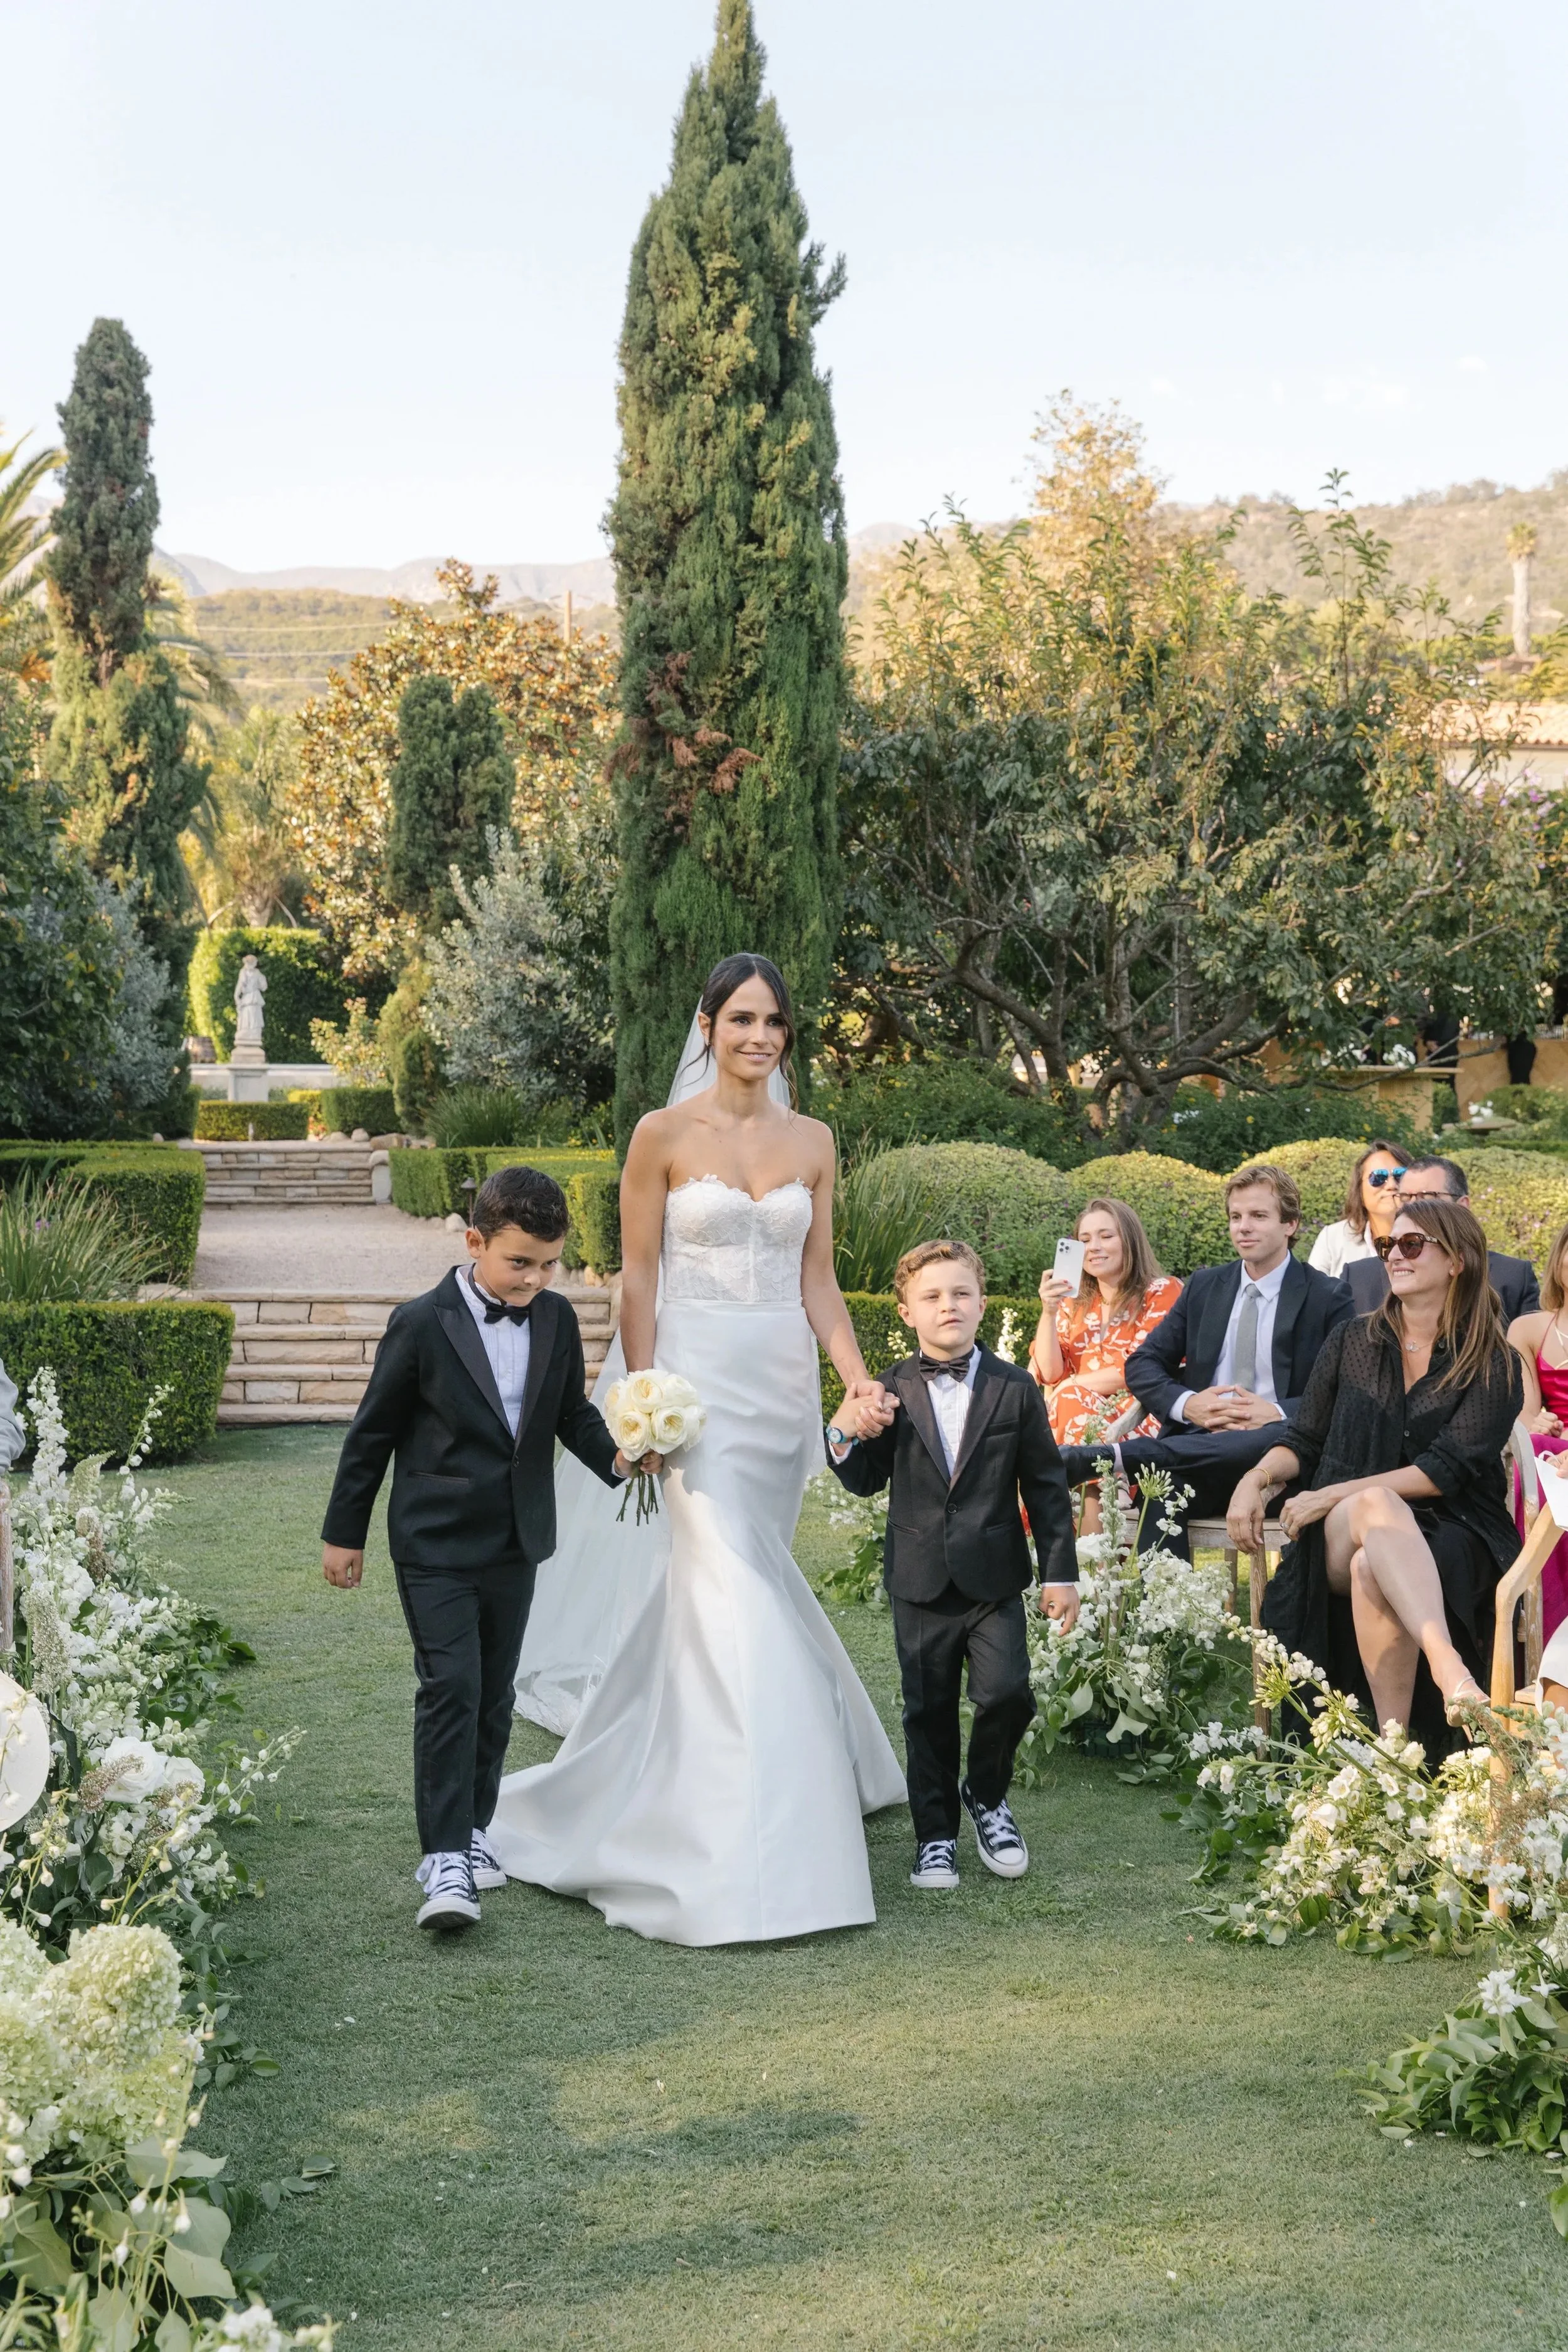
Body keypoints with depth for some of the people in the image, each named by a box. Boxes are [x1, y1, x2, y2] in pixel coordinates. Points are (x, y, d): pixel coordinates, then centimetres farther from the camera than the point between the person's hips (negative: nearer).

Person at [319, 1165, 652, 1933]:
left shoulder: (557, 1321, 1)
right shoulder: (423, 1325, -13)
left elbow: (572, 1413, 13)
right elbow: (373, 1432, -4)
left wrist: (615, 1457, -8)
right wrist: (344, 1532, 0)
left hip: (516, 1544, 5)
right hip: (436, 1544, -5)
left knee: (494, 1693, 13)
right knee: (450, 1688, -12)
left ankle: (473, 1828, 28)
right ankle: (445, 1859, -12)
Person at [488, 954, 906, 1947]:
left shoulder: (812, 1141, 9)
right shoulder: (665, 1135, -3)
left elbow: (817, 1281, 9)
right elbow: (638, 1281, -3)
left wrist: (857, 1373, -7)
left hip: (785, 1383, 5)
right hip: (698, 1380, -5)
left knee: (739, 1590, 11)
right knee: (732, 1597, -11)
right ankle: (743, 1867, -8)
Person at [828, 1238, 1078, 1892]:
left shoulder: (1014, 1389, 1)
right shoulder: (891, 1393, 1)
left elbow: (1046, 1486, 4)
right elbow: (865, 1482, 5)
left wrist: (1059, 1571, 1)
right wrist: (846, 1436, -15)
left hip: (995, 1580, -1)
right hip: (920, 1583, 1)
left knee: (1006, 1693, -12)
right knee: (928, 1711, 7)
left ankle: (987, 1795, 17)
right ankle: (935, 1835, 22)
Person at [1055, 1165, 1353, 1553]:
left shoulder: (1328, 1297, 8)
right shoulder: (1204, 1286, 19)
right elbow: (1142, 1364, 17)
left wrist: (1276, 1413, -16)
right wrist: (1186, 1403, -5)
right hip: (1197, 1444, 2)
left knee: (1276, 1437, -41)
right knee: (1160, 1489, -36)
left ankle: (1102, 1457, -50)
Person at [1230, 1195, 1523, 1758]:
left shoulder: (1494, 1366, 4)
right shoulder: (1352, 1342, 16)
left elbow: (1448, 1469, -8)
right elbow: (1304, 1441, 16)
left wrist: (1335, 1495, -14)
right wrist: (1258, 1477, -6)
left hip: (1450, 1531, -2)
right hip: (1339, 1537, 2)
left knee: (1375, 1565, -38)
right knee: (1378, 1505, -37)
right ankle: (1451, 1669, -56)